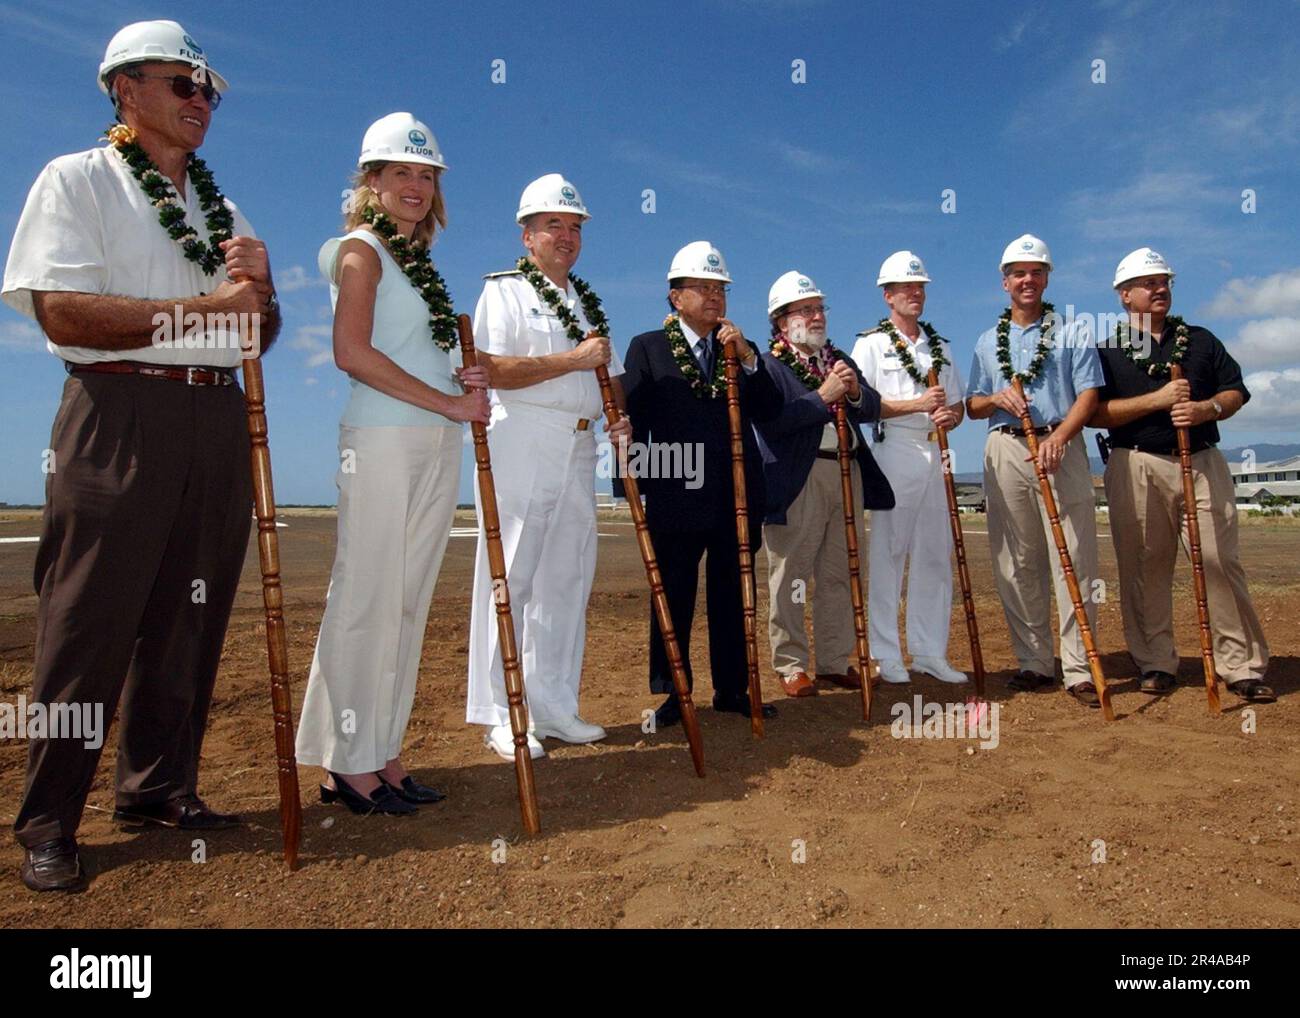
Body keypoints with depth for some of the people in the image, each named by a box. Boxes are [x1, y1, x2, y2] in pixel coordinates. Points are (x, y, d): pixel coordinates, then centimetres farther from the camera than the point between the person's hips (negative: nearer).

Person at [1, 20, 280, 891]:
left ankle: (159, 786, 21)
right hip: (119, 416, -5)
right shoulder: (76, 180, 4)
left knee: (190, 617, 7)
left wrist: (260, 282, -4)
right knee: (89, 624, -3)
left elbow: (260, 333, 18)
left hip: (218, 419, 6)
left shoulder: (220, 206, 22)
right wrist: (208, 308, -12)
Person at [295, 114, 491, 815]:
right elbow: (352, 352, -14)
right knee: (368, 598, -5)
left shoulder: (418, 260, 22)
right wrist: (448, 402, -14)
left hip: (437, 444, 8)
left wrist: (469, 383, 4)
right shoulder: (361, 248, 0)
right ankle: (347, 762, 5)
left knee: (409, 601, 7)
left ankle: (382, 753, 15)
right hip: (382, 441, -8)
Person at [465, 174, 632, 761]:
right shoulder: (504, 290, 2)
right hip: (521, 444, -6)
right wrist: (574, 358, -12)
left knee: (567, 580, 7)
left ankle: (553, 707, 16)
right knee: (510, 577, -6)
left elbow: (609, 373, 23)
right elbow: (496, 370, -12)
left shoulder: (587, 303, 23)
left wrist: (622, 417, 2)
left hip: (579, 449, 7)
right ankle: (500, 716, 2)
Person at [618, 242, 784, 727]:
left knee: (732, 596, 10)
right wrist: (632, 483, -7)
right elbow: (632, 419, 0)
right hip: (677, 496, -3)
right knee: (674, 597, 5)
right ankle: (673, 693, 16)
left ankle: (732, 688, 22)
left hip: (737, 496, 4)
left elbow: (769, 411, 5)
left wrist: (747, 357, -6)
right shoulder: (647, 347, 5)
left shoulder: (739, 348, 15)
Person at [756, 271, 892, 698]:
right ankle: (791, 666, 10)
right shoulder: (767, 365, -2)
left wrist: (855, 391, -8)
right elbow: (772, 418, -17)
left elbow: (873, 408, 12)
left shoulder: (839, 358, 19)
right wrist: (823, 396, -19)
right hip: (797, 481, -6)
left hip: (848, 473, 7)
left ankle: (836, 662, 21)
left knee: (840, 575, 10)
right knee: (791, 576, -1)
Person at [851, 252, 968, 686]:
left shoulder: (940, 346, 21)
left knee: (935, 554, 5)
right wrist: (918, 404, -16)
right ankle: (886, 655, 3)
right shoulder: (871, 343, 4)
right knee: (887, 553, -4)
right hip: (892, 456, -5)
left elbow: (956, 404, 19)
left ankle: (929, 651, 14)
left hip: (935, 455, 5)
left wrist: (951, 414, -5)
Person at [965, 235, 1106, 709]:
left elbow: (1089, 393, 0)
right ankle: (1034, 662, 11)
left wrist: (1058, 436, -17)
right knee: (1016, 563, 2)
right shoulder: (988, 341, 18)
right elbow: (972, 405, 16)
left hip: (1061, 447, -2)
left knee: (1074, 559, -7)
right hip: (1005, 452, 3)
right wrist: (997, 398, -7)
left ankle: (1078, 669, -3)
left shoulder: (1073, 332, 10)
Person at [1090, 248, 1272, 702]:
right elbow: (1095, 413, -5)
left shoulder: (1201, 339, 17)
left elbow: (1236, 391, 14)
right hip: (1136, 468, -2)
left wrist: (1207, 408, -8)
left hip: (1203, 463, 2)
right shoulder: (1107, 351, 6)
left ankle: (1242, 666, 3)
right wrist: (1157, 399, -14)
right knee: (1144, 567, 1)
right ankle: (1156, 663, 12)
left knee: (1221, 560, -3)